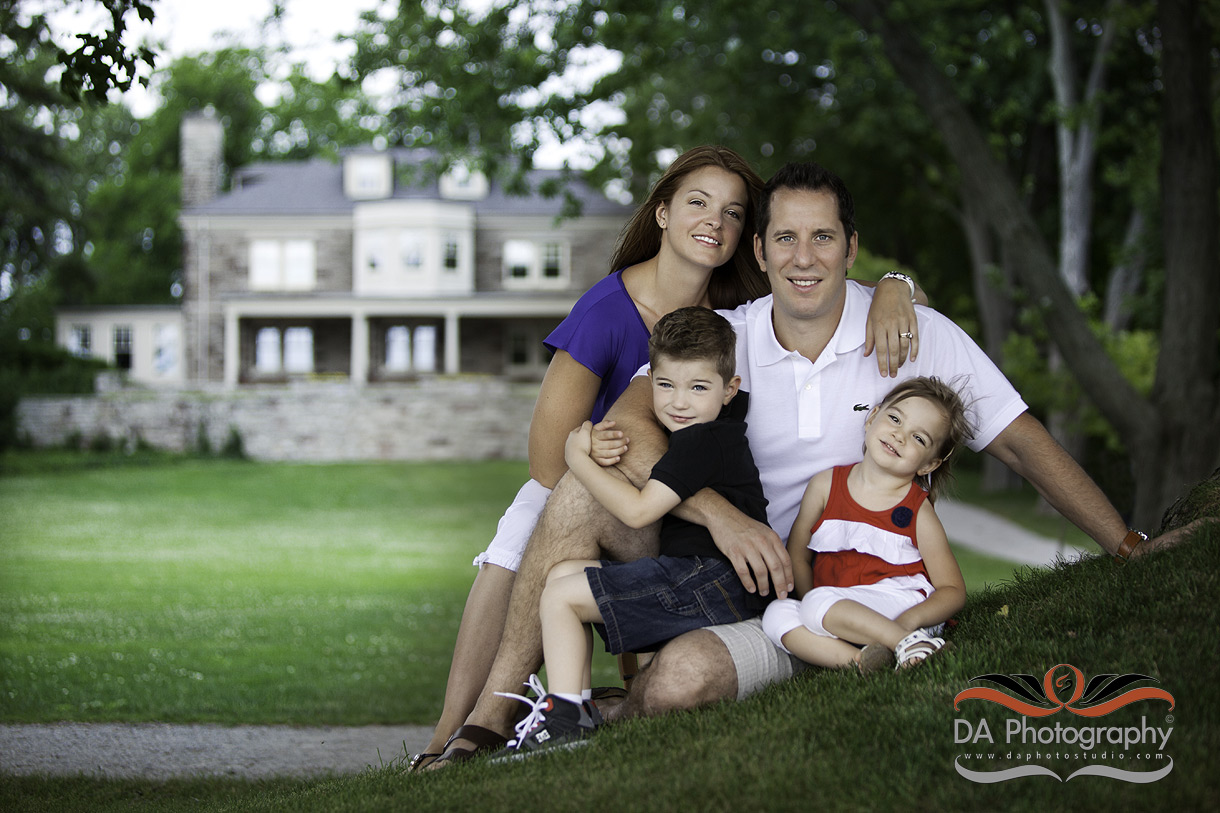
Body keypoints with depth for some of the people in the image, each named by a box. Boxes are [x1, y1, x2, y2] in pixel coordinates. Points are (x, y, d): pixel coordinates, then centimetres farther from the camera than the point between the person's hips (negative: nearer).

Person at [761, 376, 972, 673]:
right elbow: (797, 556, 11)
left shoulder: (918, 513, 2)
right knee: (777, 614, -24)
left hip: (897, 603, -4)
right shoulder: (825, 485, 10)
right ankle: (856, 660, -35)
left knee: (819, 603, -30)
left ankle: (907, 642, -29)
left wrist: (910, 619, -19)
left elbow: (953, 590, 1)